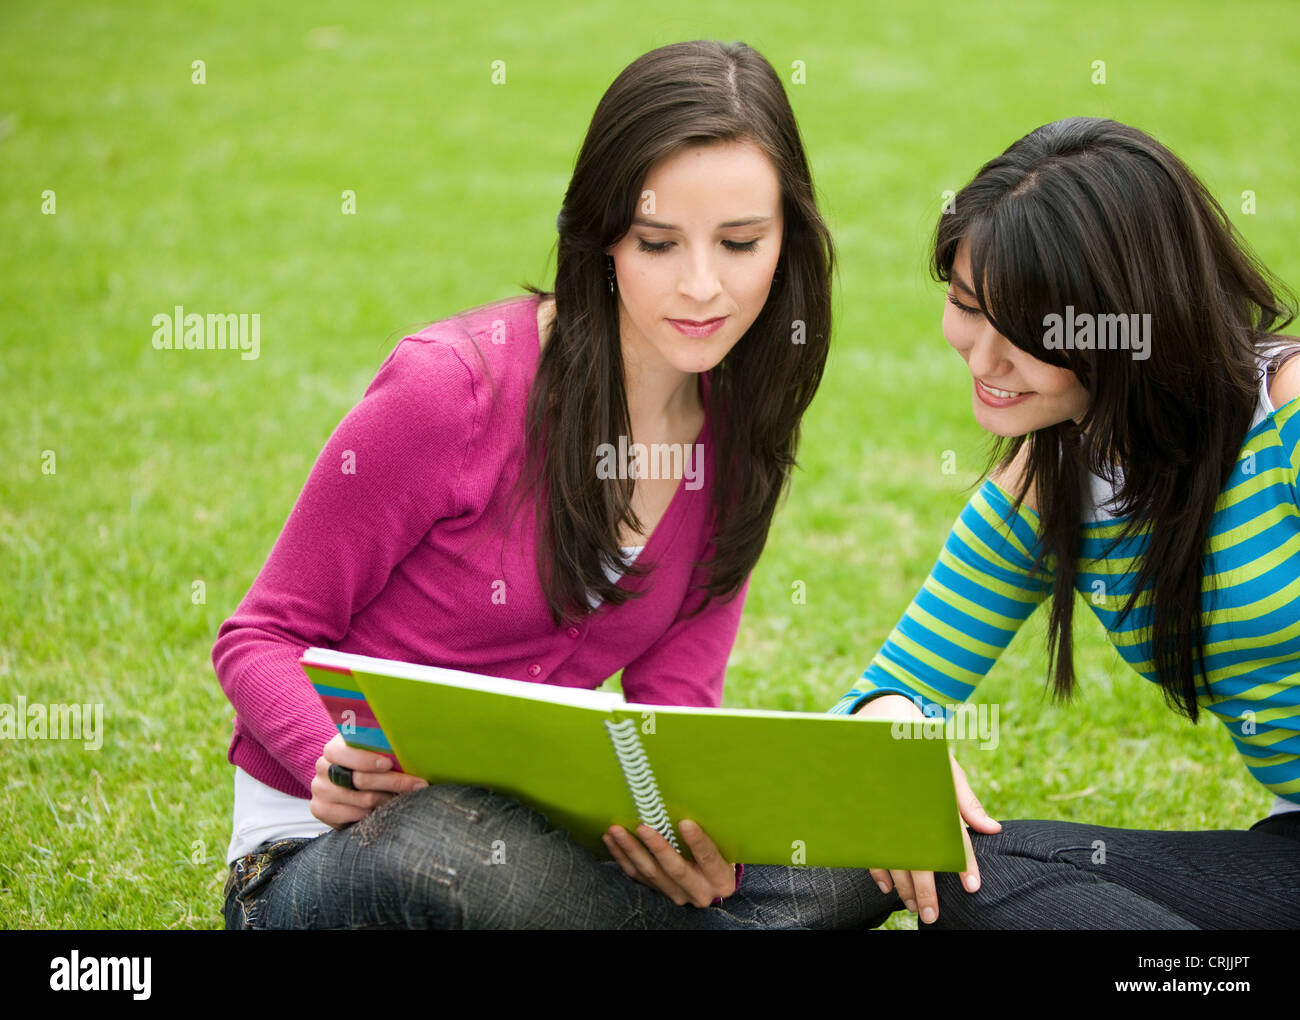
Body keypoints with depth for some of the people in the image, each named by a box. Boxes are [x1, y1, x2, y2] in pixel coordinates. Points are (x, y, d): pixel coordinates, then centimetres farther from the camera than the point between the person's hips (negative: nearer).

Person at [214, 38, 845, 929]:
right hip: (328, 847, -5)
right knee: (447, 847, -42)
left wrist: (700, 834, -22)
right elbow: (262, 637, -7)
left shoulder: (738, 430, 2)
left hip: (524, 829, 5)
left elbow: (673, 699, 2)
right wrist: (340, 762, -29)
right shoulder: (451, 386, -16)